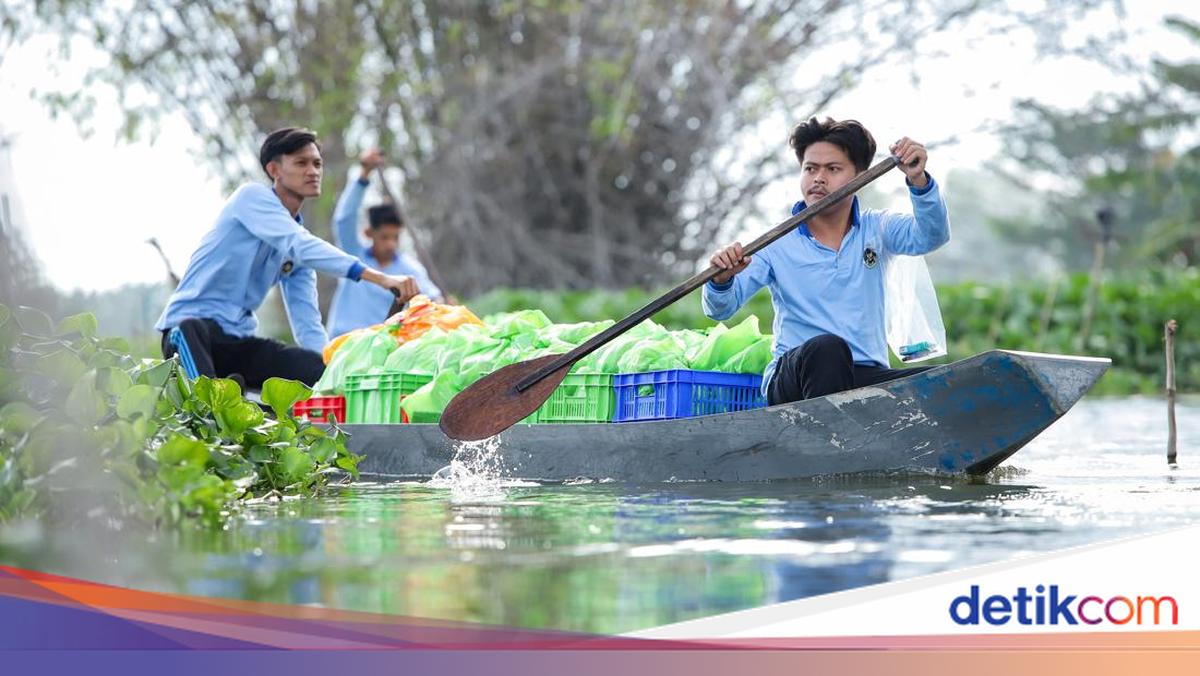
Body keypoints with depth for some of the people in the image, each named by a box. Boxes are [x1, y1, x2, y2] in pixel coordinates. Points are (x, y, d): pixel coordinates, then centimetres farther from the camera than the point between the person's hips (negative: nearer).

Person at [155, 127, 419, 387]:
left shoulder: (298, 234, 16)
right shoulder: (253, 196, -5)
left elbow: (306, 321, 12)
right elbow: (300, 246, -24)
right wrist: (379, 278, -34)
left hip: (239, 340, 7)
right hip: (191, 322, -7)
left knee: (324, 373, -16)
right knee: (192, 329, -43)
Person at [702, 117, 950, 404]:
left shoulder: (876, 230, 14)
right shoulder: (777, 244, 7)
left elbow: (932, 235, -5)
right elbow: (720, 308, -1)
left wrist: (918, 180, -23)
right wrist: (721, 280, -25)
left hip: (867, 379, 2)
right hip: (790, 378, -2)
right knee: (827, 348, -38)